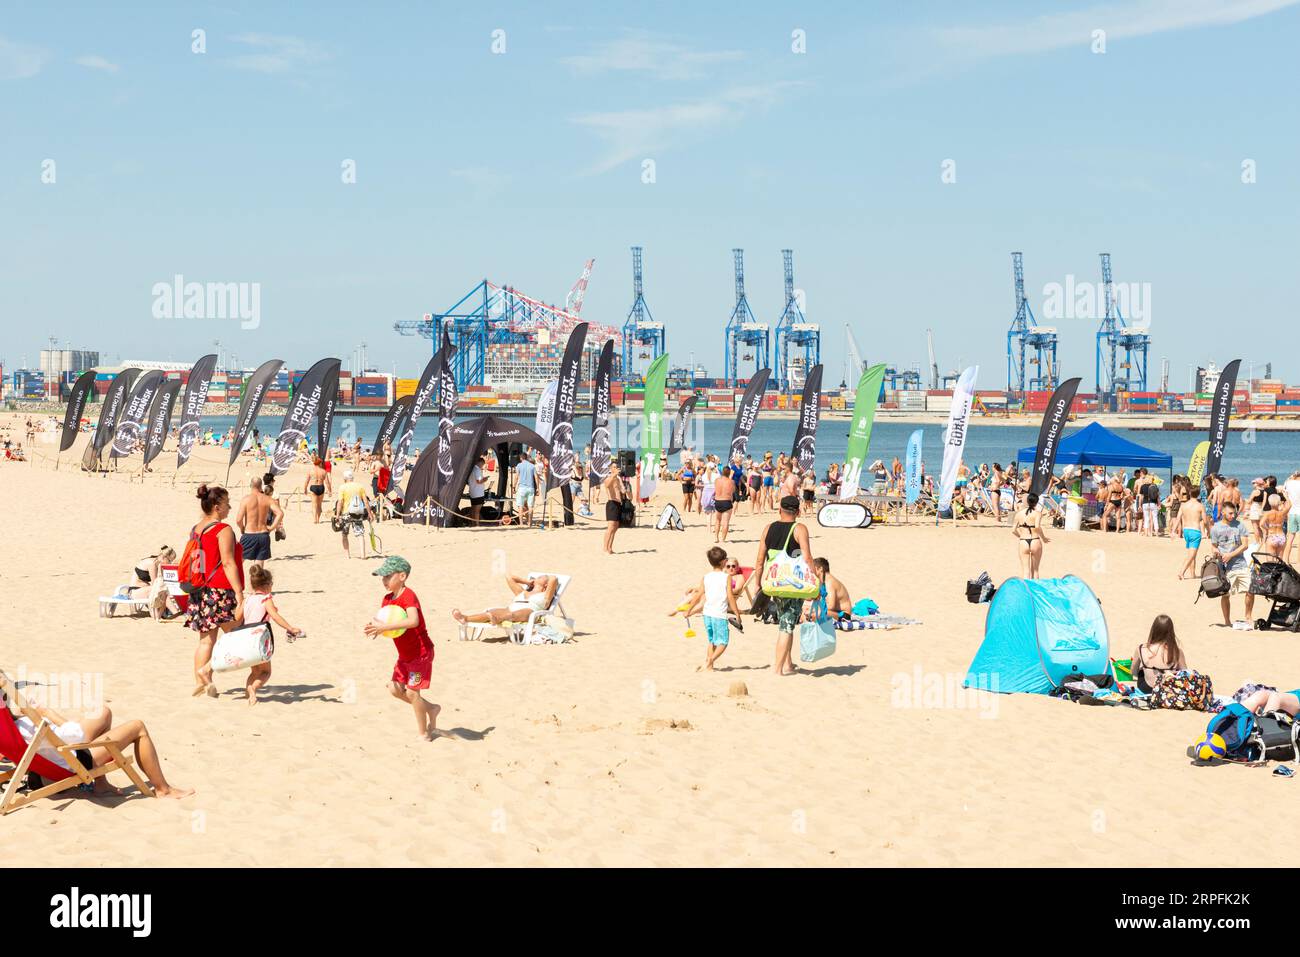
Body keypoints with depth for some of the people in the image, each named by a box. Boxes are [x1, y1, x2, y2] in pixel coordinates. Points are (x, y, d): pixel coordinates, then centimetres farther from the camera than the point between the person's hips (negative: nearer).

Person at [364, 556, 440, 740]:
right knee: (395, 689, 8)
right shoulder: (388, 599, 4)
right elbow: (383, 622, 6)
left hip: (420, 653, -9)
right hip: (405, 655, 9)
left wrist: (385, 627, -44)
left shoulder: (408, 596, -24)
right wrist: (375, 628, -19)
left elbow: (413, 621, -41)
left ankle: (424, 734, 9)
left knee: (411, 692, -5)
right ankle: (430, 708, 26)